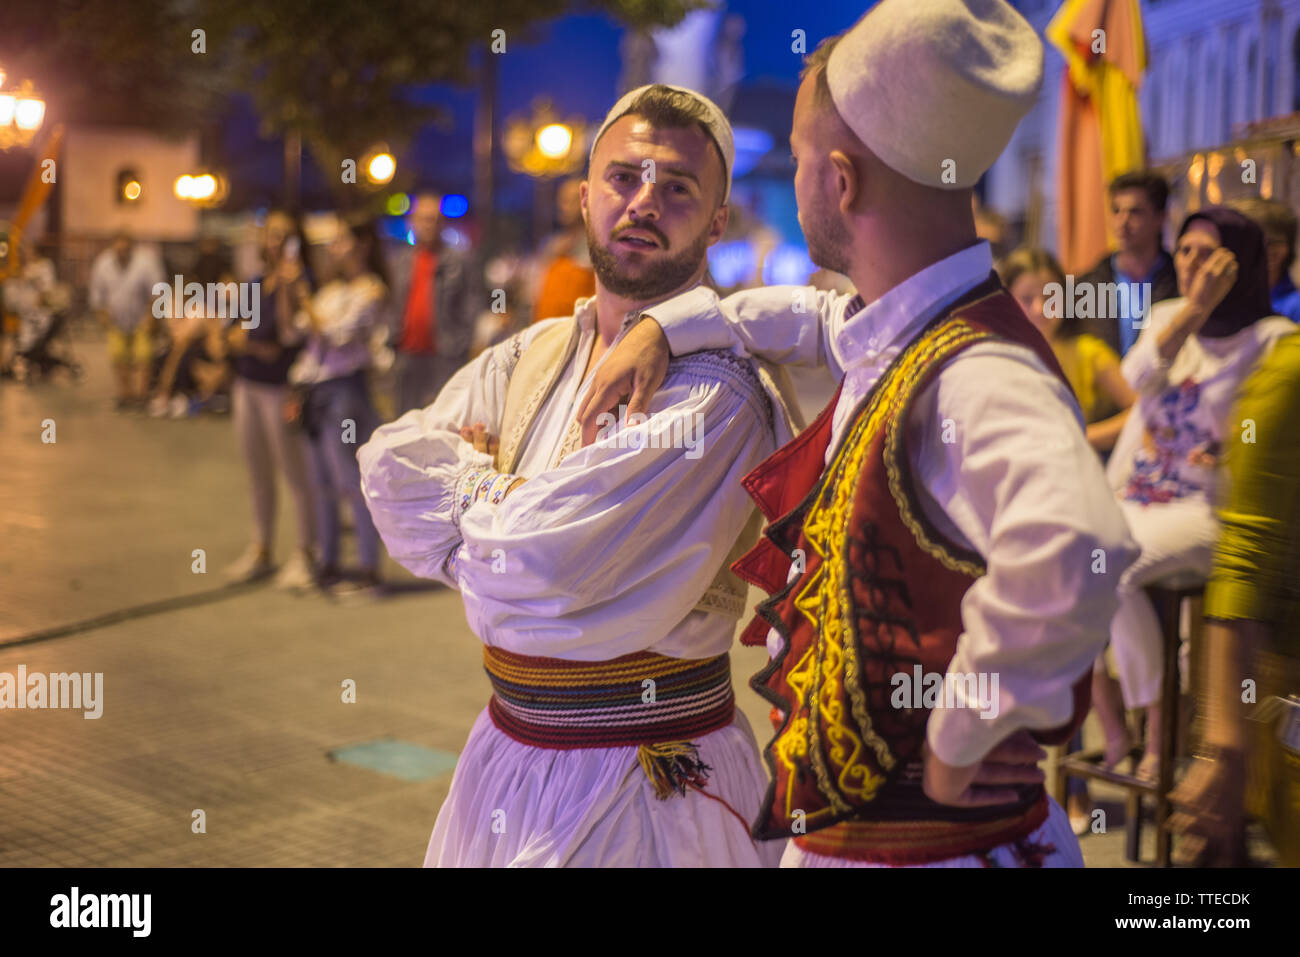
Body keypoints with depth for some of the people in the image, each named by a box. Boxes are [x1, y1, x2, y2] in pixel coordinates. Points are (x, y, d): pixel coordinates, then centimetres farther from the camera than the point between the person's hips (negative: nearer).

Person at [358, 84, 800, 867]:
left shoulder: (721, 392, -19)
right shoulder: (530, 356, 7)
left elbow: (542, 576, -23)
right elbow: (393, 468, -4)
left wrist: (471, 495, -5)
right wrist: (510, 505, -16)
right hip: (505, 748, 7)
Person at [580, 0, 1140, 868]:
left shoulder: (978, 378, -26)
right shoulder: (888, 337, 3)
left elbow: (1068, 545, -47)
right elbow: (809, 317, 28)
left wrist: (957, 745, -34)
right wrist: (667, 324, 16)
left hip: (931, 841, -8)